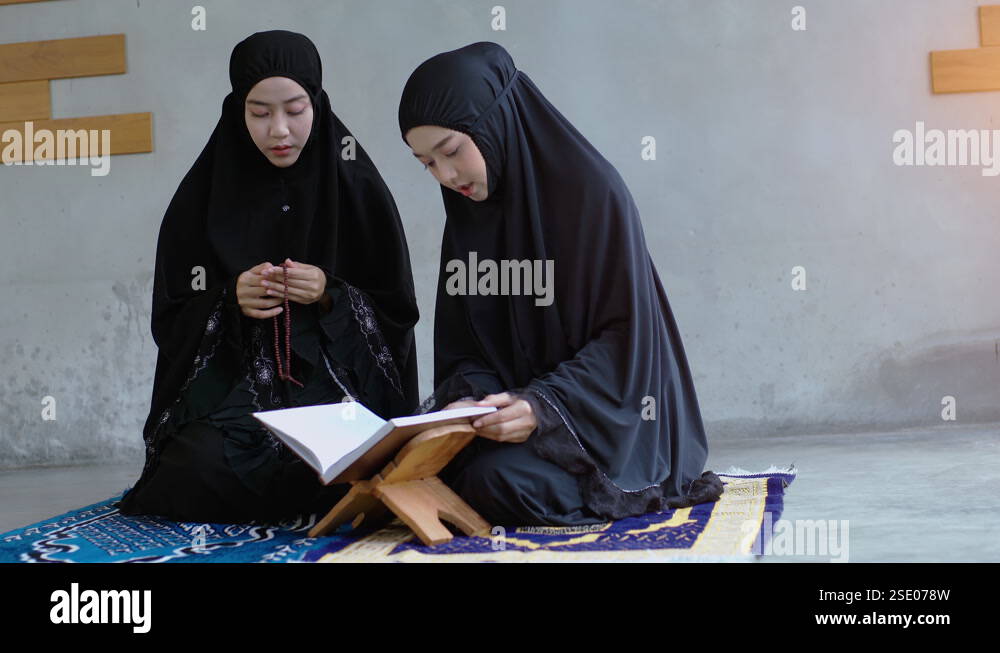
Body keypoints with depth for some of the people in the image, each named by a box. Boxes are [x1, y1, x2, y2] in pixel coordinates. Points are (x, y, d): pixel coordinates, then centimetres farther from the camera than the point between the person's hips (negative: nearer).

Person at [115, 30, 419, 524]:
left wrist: (331, 296, -15)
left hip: (336, 376, -1)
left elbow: (396, 313, 4)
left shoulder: (357, 187, 0)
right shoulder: (204, 193, 2)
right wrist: (231, 299, -15)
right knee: (201, 470, -30)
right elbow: (171, 317, 5)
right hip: (231, 375, 1)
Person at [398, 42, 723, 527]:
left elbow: (624, 333, -15)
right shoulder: (470, 214, 7)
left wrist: (545, 405, -28)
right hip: (517, 409, 7)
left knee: (499, 480, -31)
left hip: (606, 412, -7)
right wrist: (467, 399, -16)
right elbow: (462, 347, 7)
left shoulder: (592, 191, -14)